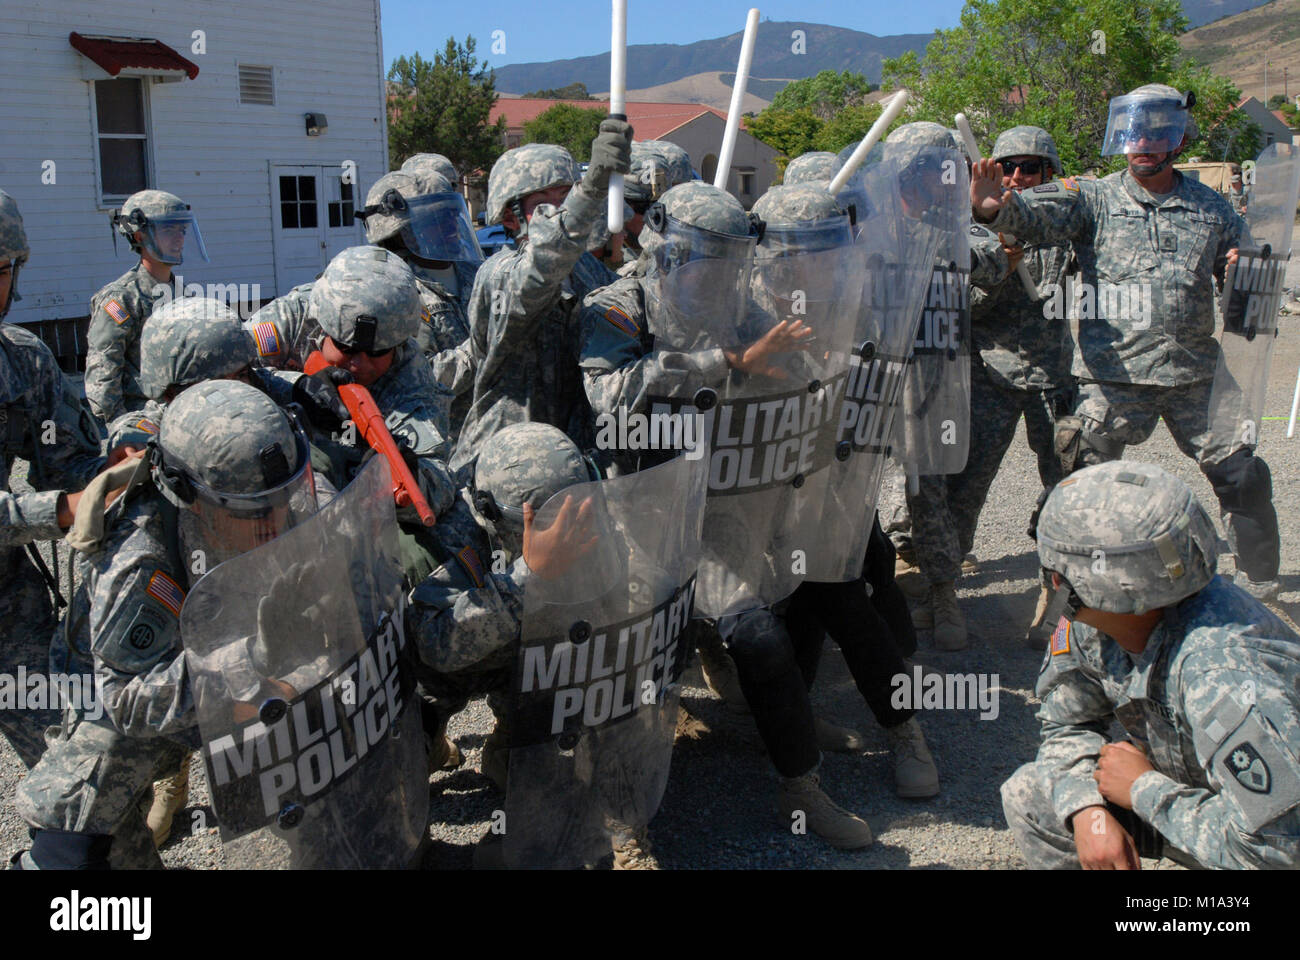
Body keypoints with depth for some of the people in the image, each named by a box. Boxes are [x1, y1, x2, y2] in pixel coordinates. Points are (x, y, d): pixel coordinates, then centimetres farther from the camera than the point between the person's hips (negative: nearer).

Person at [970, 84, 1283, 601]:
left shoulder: (1211, 208, 10)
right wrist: (995, 208, -42)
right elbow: (1038, 213, -20)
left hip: (1197, 372, 3)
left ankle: (1258, 584, 30)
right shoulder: (1095, 199, 0)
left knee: (1243, 477, 9)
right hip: (1114, 373, -3)